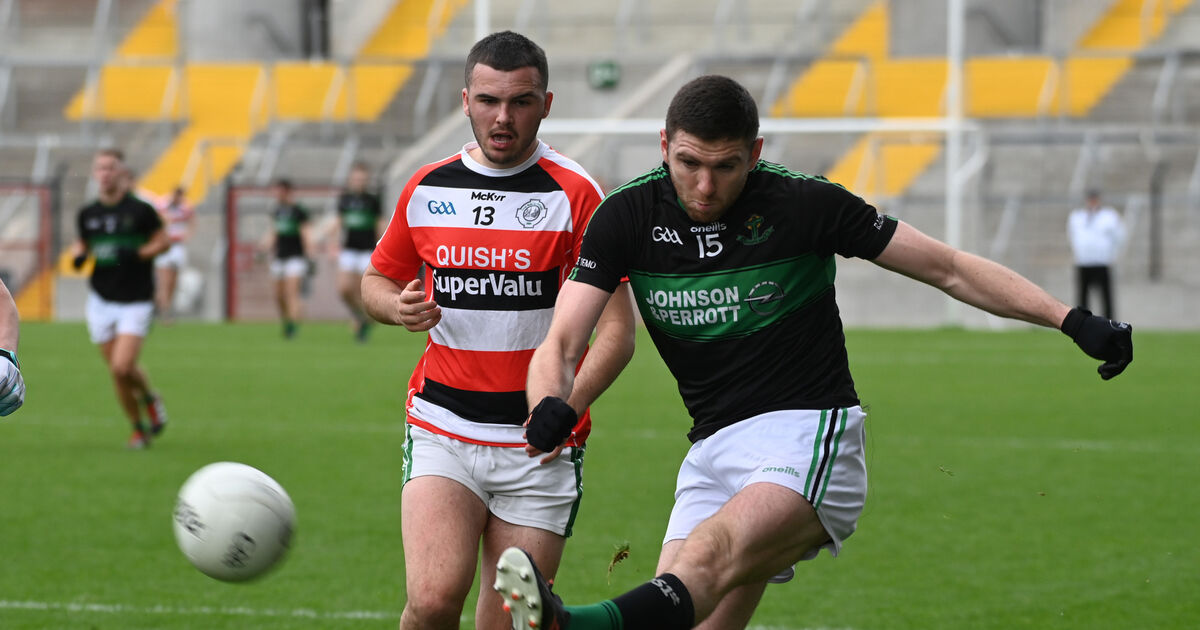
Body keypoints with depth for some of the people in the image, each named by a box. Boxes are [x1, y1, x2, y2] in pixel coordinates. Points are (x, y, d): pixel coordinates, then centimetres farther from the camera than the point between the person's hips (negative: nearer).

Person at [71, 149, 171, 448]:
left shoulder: (140, 210, -8)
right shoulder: (87, 214, 4)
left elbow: (163, 241, -1)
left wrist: (138, 254, -18)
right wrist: (79, 256, -4)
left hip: (136, 302, -4)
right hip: (101, 300, 4)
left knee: (123, 367, -17)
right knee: (116, 372, 4)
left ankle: (149, 398, 15)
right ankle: (139, 429, 22)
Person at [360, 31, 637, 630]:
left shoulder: (575, 194, -6)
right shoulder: (426, 189, 6)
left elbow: (616, 328, -9)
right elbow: (377, 279, 21)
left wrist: (566, 406, -26)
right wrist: (398, 307, -3)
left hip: (540, 449, -2)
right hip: (441, 433, 2)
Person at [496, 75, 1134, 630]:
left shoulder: (805, 204, -8)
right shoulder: (627, 217, -1)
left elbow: (948, 268, 0)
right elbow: (560, 344, -5)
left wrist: (1074, 321, -6)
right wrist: (549, 407, -29)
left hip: (810, 436, -6)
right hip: (711, 450, 6)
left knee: (712, 557, -33)